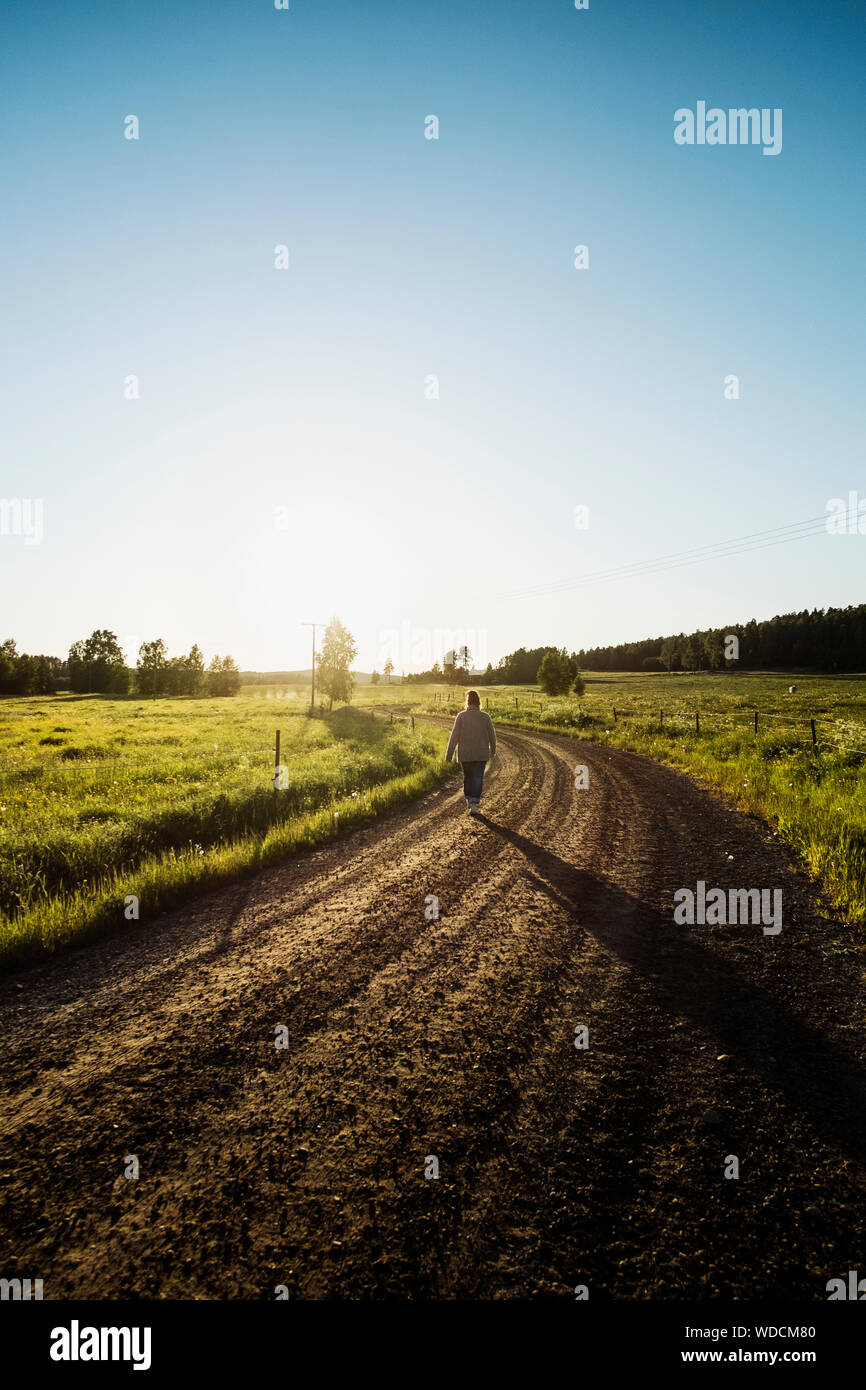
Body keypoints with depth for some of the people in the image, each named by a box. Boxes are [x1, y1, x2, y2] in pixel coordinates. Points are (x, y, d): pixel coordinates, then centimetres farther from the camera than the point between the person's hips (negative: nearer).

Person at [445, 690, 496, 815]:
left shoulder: (461, 716, -8)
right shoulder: (485, 716, -6)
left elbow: (454, 737, -9)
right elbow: (492, 735, 2)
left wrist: (449, 756, -5)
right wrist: (493, 749, 20)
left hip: (465, 754, 1)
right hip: (481, 754, -1)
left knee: (467, 777, 20)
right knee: (477, 779, 1)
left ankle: (469, 800, 33)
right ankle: (474, 804, -14)